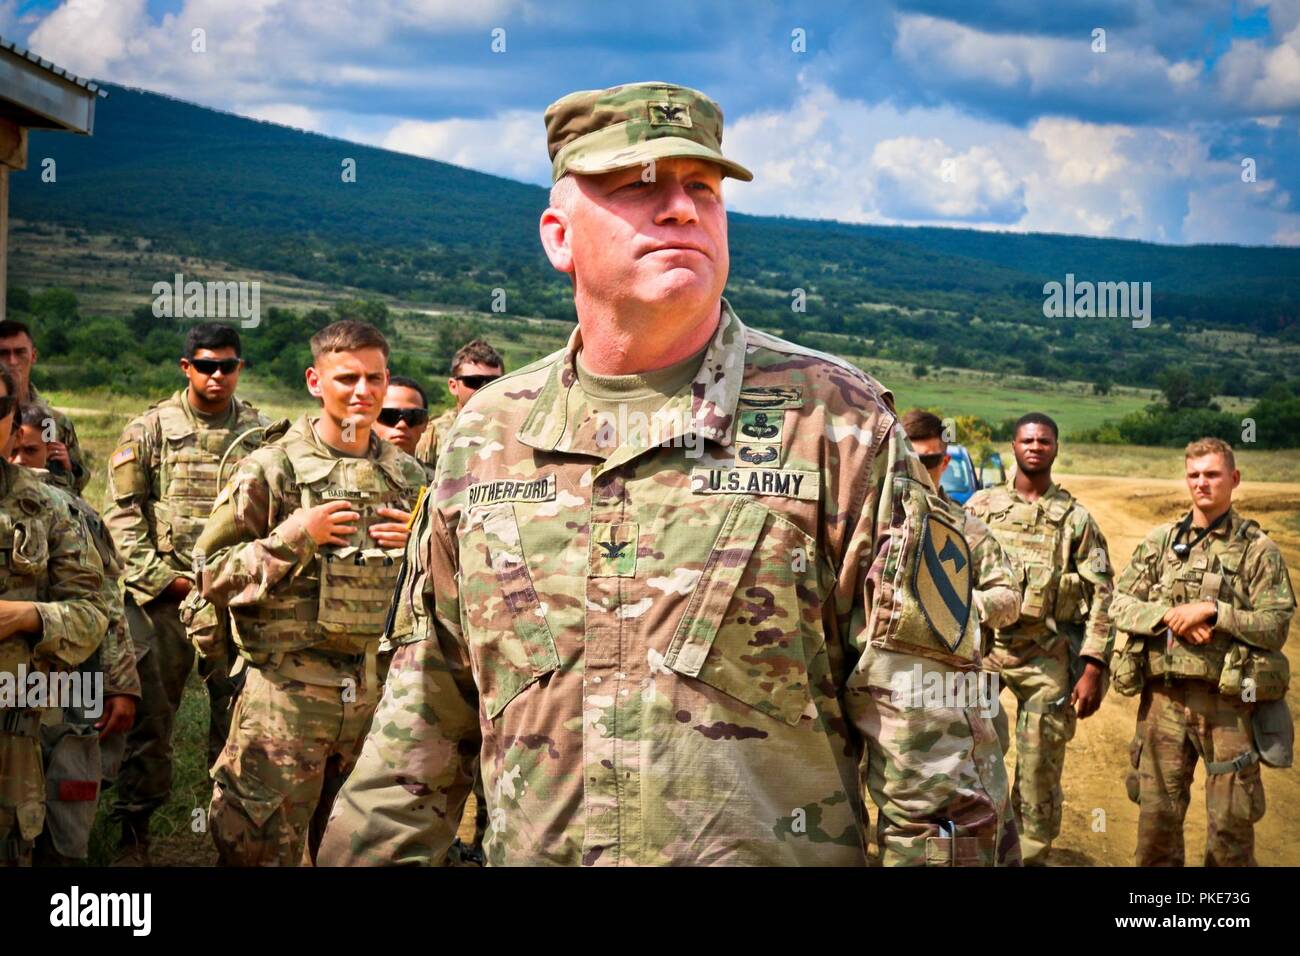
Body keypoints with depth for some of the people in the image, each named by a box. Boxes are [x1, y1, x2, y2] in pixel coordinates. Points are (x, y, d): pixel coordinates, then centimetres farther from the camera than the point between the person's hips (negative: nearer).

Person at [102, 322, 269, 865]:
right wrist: (161, 577, -6)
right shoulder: (150, 429, 5)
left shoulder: (262, 434, 8)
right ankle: (133, 832, 14)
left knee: (239, 715, 4)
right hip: (162, 596, -1)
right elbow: (121, 513, 2)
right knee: (150, 714, 3)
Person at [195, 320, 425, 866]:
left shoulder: (408, 476, 9)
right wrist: (293, 537, -16)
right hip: (287, 692, -4)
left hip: (379, 691, 5)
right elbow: (212, 575, -6)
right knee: (263, 848, 1)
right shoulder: (272, 468, -4)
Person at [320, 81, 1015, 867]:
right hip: (530, 848, 4)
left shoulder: (835, 420, -8)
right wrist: (369, 853, 5)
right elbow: (422, 722, 8)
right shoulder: (485, 436, 3)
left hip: (781, 848, -3)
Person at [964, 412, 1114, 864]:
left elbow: (1101, 596, 2)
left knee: (1040, 771, 5)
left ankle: (1032, 856, 17)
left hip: (1048, 656, 0)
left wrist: (1093, 670, -6)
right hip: (983, 644, 0)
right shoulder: (982, 505, 8)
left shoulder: (1076, 518, 5)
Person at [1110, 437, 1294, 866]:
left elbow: (1276, 626, -7)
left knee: (1232, 822, 4)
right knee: (1157, 814, 10)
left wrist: (1213, 610, -17)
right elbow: (1120, 604, 4)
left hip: (1229, 701, -3)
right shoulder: (1160, 541, 8)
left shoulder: (1257, 548, -1)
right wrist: (1169, 615, -12)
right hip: (1164, 697, 3)